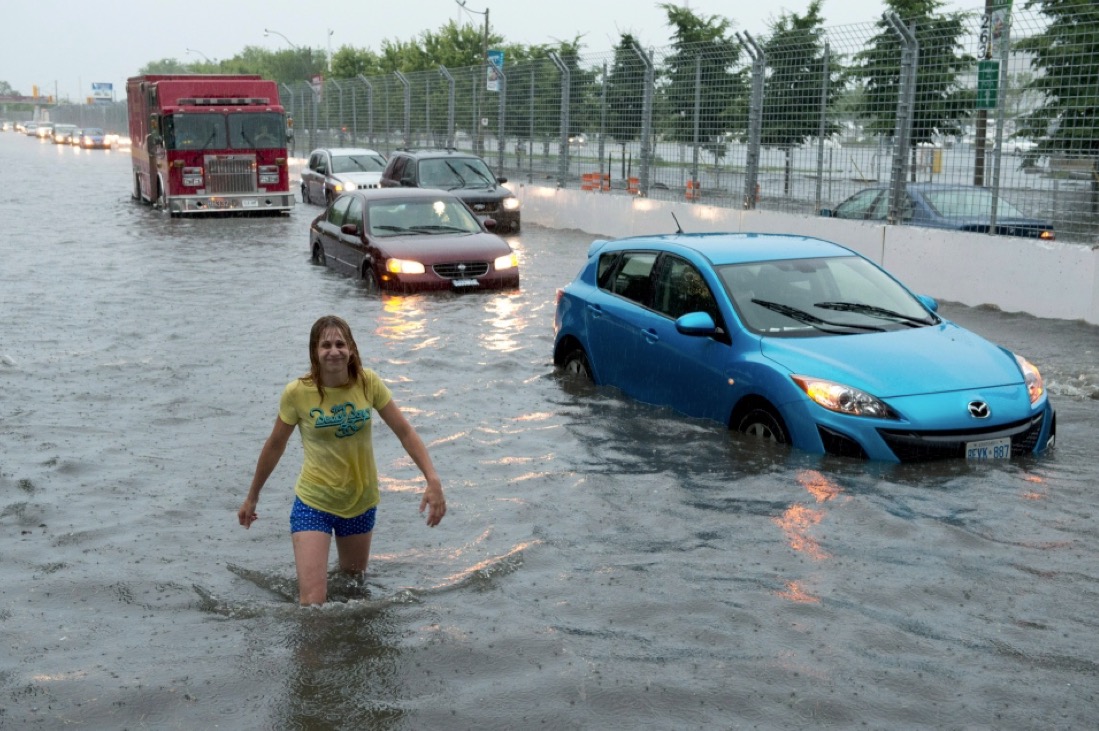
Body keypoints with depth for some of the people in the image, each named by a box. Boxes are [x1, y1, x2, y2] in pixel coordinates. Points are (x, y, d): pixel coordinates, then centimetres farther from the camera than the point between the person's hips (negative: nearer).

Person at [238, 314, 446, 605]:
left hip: (361, 502, 3)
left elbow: (405, 432, -7)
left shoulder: (368, 383, -11)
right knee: (312, 603, -13)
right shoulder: (297, 393, -16)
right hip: (313, 504, -3)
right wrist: (252, 497, 9)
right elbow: (274, 446, -1)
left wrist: (433, 480, -19)